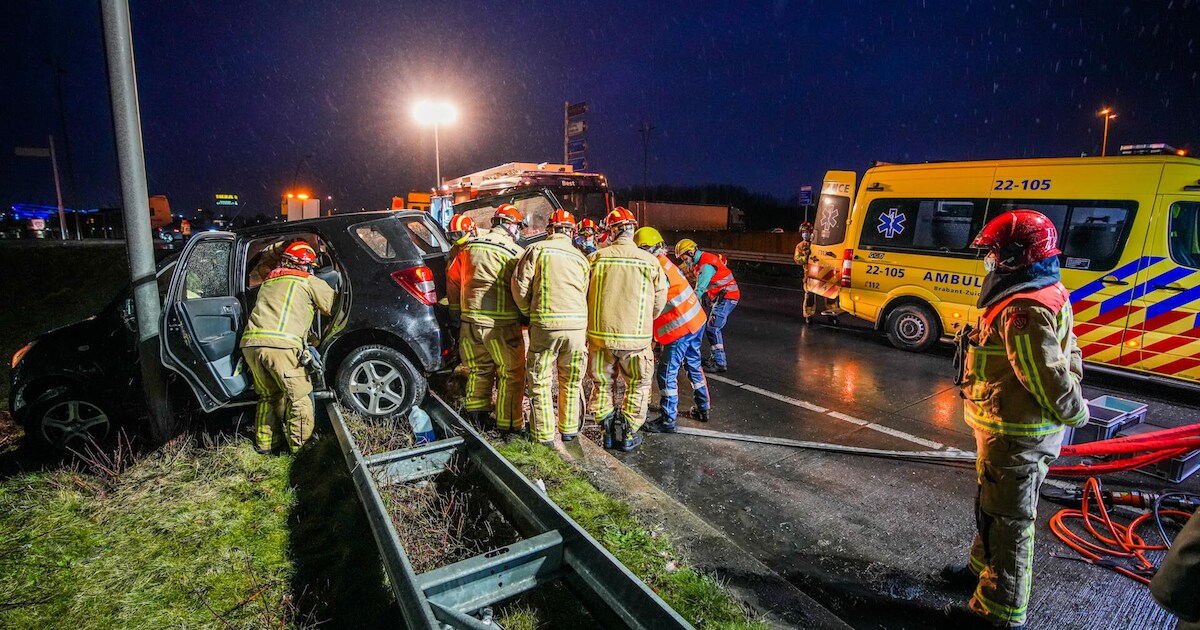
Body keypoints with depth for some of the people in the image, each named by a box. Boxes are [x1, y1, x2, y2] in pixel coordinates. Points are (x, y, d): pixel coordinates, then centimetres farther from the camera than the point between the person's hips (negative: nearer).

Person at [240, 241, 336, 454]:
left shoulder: (268, 281, 30)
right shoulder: (309, 282, 11)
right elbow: (335, 306, 13)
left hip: (250, 343, 7)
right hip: (281, 344, -7)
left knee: (268, 396, 21)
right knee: (298, 397, 2)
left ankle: (266, 442, 28)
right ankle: (299, 447, 5)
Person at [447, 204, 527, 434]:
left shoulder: (469, 246, 10)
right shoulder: (513, 251, -8)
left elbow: (452, 280, 17)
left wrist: (456, 310, 25)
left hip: (470, 320, 6)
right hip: (501, 323, -6)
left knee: (479, 368, 20)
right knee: (511, 372, 6)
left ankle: (476, 414, 25)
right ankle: (509, 423, 10)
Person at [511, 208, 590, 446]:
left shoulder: (536, 250, 2)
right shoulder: (580, 258, 12)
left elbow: (520, 285, -3)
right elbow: (585, 295, 12)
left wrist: (528, 313, 11)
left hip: (545, 324, -3)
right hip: (577, 324, 3)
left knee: (540, 381, 9)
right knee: (571, 381, 18)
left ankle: (544, 435, 13)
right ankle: (569, 429, 28)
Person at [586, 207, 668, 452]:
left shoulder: (595, 258, -5)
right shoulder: (650, 261, -6)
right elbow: (659, 301, 3)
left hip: (600, 334, 1)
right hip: (636, 338, -1)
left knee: (603, 384, 19)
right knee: (638, 385, 17)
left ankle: (608, 432, 26)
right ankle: (628, 435, 22)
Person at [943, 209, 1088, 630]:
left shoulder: (1022, 311, -27)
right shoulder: (1049, 296, 8)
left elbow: (1050, 378, -25)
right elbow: (1068, 359, 15)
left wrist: (1076, 413, -9)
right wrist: (1073, 406, 13)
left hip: (1015, 436, -10)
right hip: (1021, 428, 10)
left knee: (1007, 520, 4)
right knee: (993, 506, 26)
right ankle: (983, 569, 45)